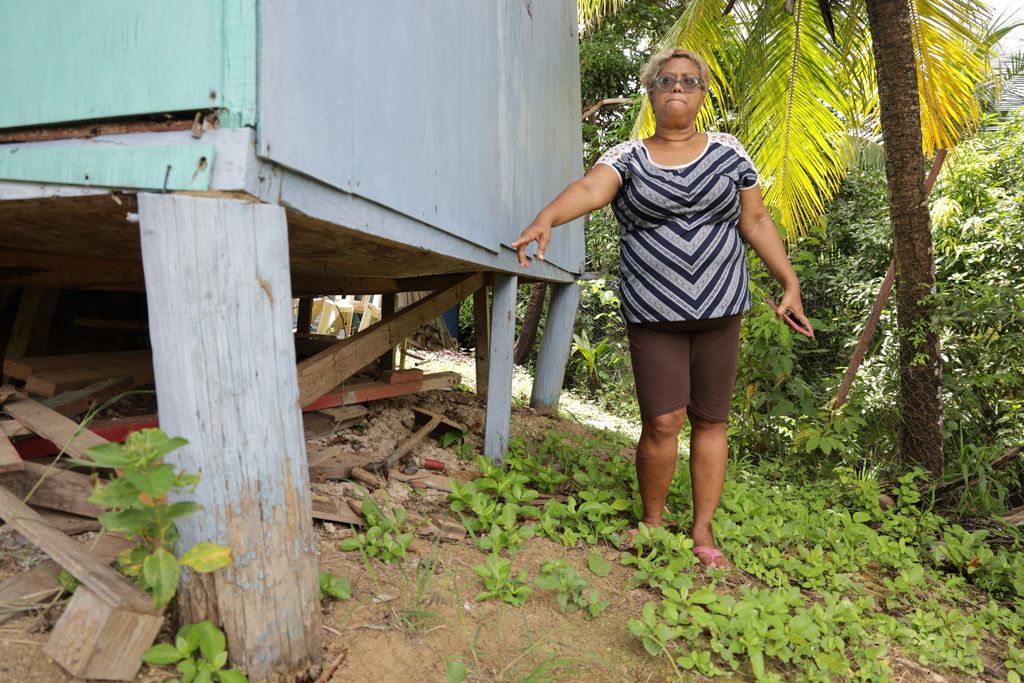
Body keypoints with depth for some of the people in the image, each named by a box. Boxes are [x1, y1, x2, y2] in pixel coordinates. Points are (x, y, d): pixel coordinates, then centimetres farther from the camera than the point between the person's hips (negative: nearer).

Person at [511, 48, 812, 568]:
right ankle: (652, 521, 17)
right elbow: (589, 188, -18)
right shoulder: (627, 158, 3)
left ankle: (702, 532, 18)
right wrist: (545, 218, -38)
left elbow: (755, 219, 14)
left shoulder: (728, 153, 10)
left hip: (720, 309, 2)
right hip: (653, 312, -2)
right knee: (662, 422, -7)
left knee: (709, 420, 5)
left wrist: (790, 284, 9)